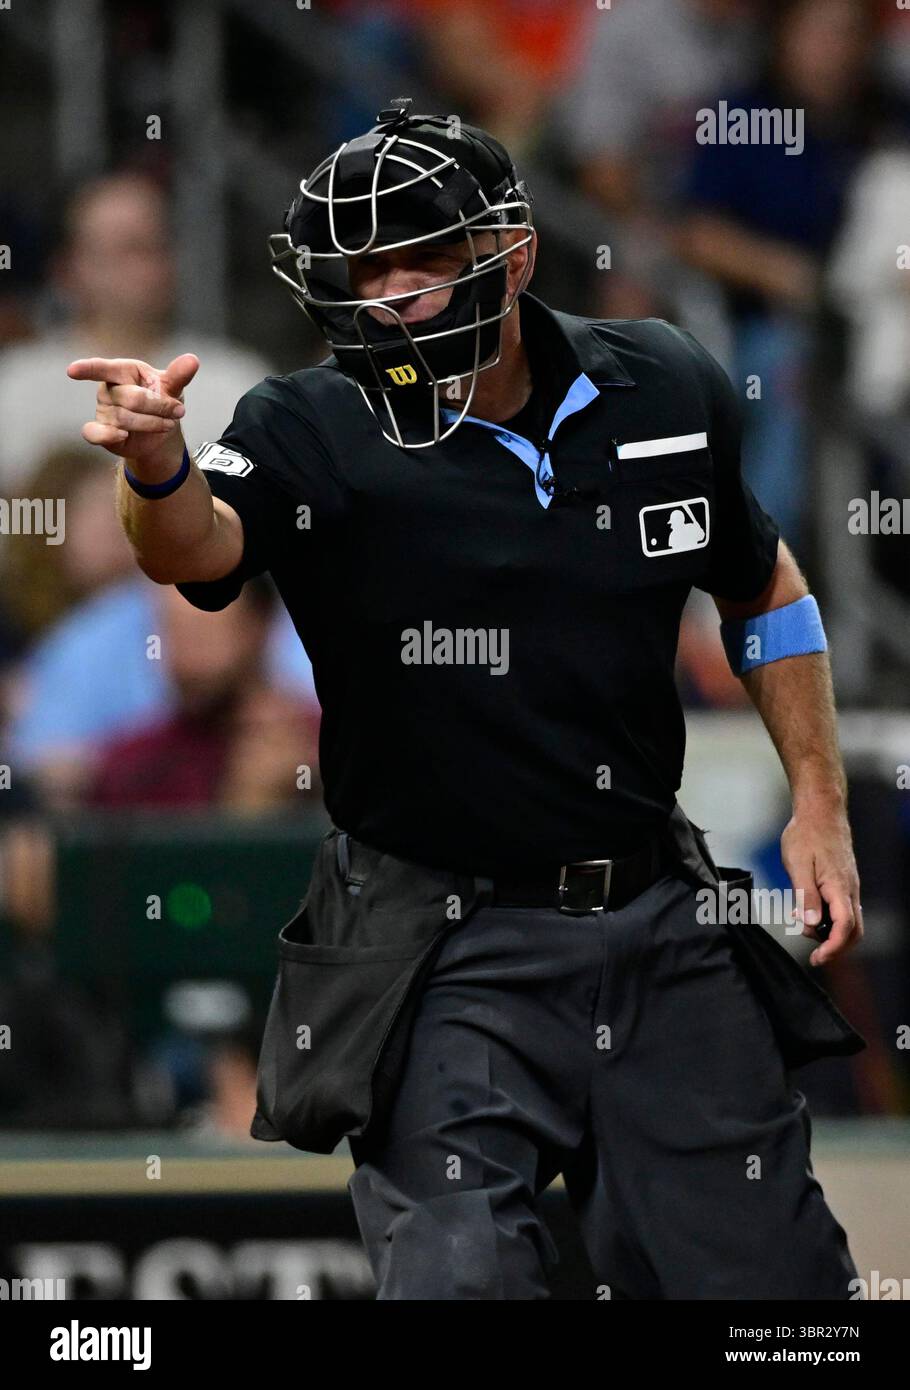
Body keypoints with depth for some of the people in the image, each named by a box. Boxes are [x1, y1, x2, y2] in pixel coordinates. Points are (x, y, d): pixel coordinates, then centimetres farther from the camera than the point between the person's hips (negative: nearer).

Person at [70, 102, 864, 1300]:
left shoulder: (665, 391, 0)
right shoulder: (317, 435, -11)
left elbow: (762, 584, 17)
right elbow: (199, 547, -32)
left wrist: (820, 803, 11)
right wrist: (159, 471, -55)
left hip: (662, 930, 3)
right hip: (450, 952, -3)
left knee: (764, 1274, 8)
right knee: (461, 1276, -13)